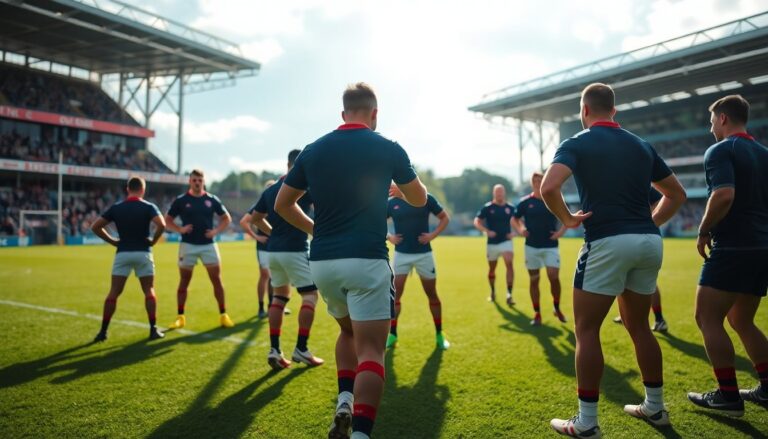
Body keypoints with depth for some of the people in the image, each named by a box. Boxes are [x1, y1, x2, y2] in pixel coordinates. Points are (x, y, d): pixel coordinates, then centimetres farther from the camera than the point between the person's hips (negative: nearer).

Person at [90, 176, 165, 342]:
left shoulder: (116, 208, 5)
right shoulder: (148, 207, -3)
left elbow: (95, 227, 5)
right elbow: (161, 225, -20)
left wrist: (113, 241, 10)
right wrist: (154, 240, -5)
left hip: (122, 253, 2)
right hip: (143, 253, -2)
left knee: (113, 293, 7)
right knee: (149, 291, 6)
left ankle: (103, 331, 9)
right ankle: (153, 330, 3)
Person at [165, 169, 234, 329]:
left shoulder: (212, 200, 4)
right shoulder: (181, 200, 1)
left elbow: (226, 218, 11)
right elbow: (168, 220, 6)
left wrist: (216, 231, -5)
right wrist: (180, 229, -12)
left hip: (208, 245, 1)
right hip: (188, 245, -1)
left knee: (217, 280, 0)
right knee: (184, 282, 4)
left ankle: (223, 315, 9)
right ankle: (180, 317, 15)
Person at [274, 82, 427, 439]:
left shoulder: (313, 150, 7)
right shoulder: (388, 149, -1)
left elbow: (282, 204, 12)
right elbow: (419, 200, 12)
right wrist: (396, 184, 33)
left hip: (322, 262, 5)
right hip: (366, 260, -4)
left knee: (348, 331, 27)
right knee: (371, 349, -2)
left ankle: (344, 402, 16)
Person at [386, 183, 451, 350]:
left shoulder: (426, 198, -6)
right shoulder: (391, 203, -1)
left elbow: (445, 218, 3)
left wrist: (433, 235, -9)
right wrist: (389, 237, -4)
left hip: (424, 254, -1)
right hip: (401, 254, 1)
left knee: (432, 295, 7)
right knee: (395, 295, -2)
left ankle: (439, 334, 22)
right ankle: (392, 334, 12)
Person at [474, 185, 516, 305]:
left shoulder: (510, 207, 1)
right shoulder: (487, 207, -4)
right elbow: (477, 222, -7)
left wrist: (512, 232, -8)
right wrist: (486, 231, -23)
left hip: (506, 241, 0)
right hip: (492, 243, 0)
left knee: (509, 264, -19)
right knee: (492, 269, 11)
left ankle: (509, 294, -17)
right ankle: (493, 292, 34)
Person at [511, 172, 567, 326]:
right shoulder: (525, 202, 1)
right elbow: (514, 219, 9)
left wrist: (561, 231, -6)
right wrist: (520, 229, -10)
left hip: (551, 246, 0)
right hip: (532, 247, 1)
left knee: (554, 277, -11)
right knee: (534, 280, 5)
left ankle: (557, 308, 13)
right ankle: (537, 313, 16)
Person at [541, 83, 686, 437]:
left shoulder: (577, 144, -1)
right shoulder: (641, 146, 16)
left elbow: (548, 187, -19)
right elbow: (677, 194, 21)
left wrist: (567, 219, -4)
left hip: (607, 243, -6)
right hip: (649, 242, 6)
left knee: (586, 330, 2)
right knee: (638, 326, 20)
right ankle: (655, 407, 31)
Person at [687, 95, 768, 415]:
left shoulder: (720, 151, -9)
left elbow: (724, 195, -24)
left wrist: (704, 232, -13)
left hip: (732, 249, -9)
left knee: (708, 319, -1)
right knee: (742, 322, 20)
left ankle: (728, 395, 1)